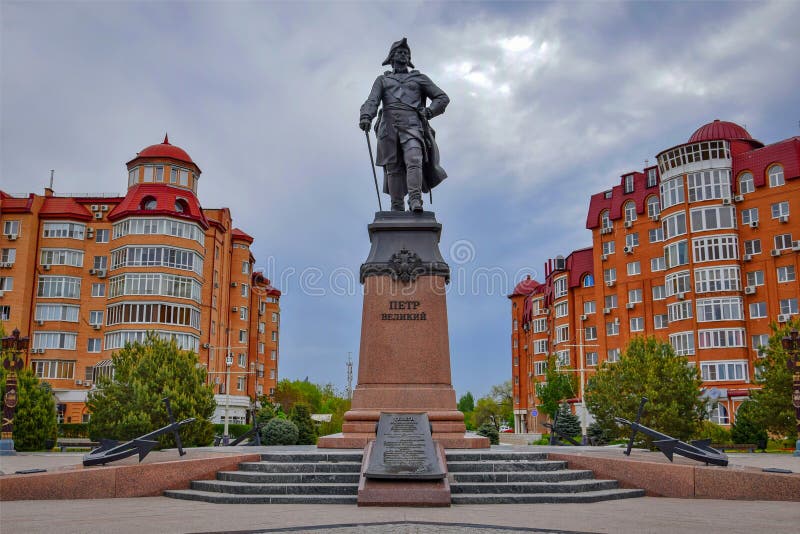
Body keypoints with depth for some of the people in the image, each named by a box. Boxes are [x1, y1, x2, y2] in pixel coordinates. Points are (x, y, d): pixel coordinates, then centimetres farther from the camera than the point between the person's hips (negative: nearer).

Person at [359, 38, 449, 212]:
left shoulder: (419, 78, 25)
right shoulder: (382, 80, 25)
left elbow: (443, 98, 20)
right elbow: (372, 101, 6)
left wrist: (428, 112, 1)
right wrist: (366, 116, -15)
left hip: (412, 125, -1)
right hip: (389, 125, 1)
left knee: (414, 160, -23)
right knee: (393, 168, -6)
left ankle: (415, 202, -35)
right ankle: (397, 209, -7)